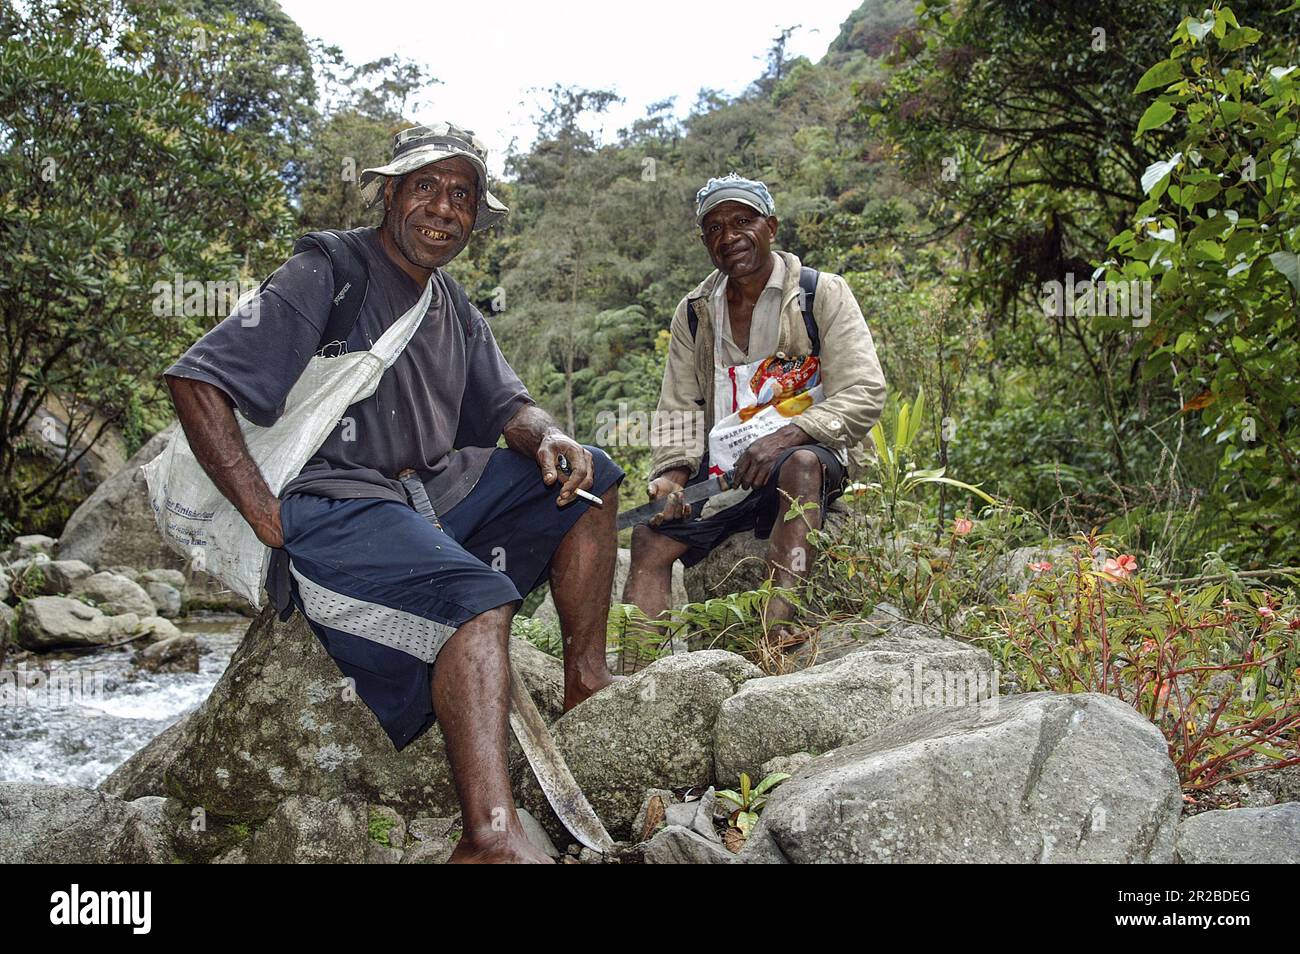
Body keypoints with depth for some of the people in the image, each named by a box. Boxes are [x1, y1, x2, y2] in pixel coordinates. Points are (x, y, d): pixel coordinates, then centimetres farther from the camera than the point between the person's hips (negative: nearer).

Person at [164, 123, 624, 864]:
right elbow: (195, 383, -14)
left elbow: (506, 407, 18)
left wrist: (550, 439, -8)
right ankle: (491, 836, -37)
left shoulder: (453, 308, 16)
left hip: (432, 493, 9)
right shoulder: (327, 279, -9)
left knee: (587, 480, 5)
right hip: (330, 504, -9)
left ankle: (586, 678, 6)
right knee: (477, 598, -34)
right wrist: (266, 515, -20)